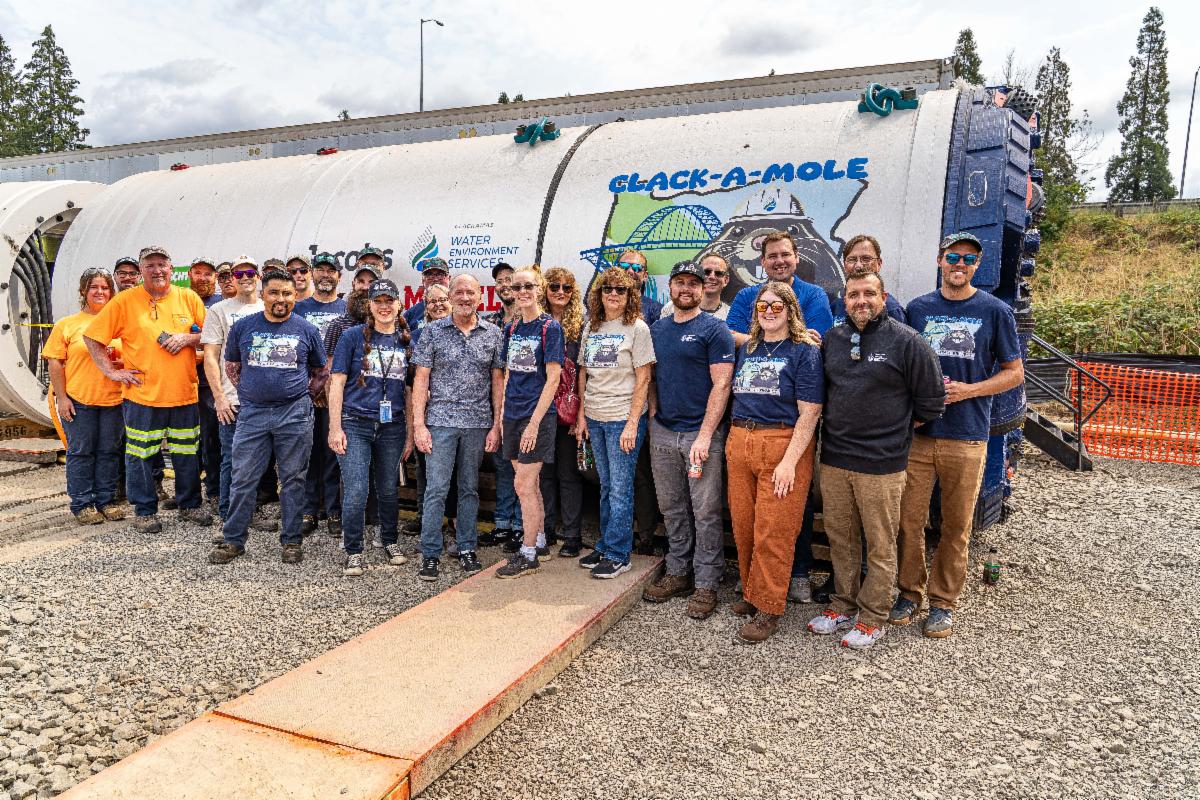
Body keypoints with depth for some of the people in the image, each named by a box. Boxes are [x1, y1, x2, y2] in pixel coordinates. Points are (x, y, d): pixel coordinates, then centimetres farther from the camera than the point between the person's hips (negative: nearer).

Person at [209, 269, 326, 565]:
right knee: (243, 479, 4)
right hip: (252, 413, 1)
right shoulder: (243, 327, 5)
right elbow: (231, 366, 16)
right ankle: (233, 540, 15)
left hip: (295, 414, -1)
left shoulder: (307, 330, 3)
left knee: (293, 480, 6)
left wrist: (302, 397, 6)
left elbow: (320, 371, 13)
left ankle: (292, 541, 16)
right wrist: (249, 391, 7)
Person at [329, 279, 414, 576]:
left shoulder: (406, 341, 8)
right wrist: (335, 427, -8)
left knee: (388, 490, 13)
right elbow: (337, 383, -2)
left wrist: (410, 432, 8)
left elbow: (409, 391, 11)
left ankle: (391, 541, 33)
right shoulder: (354, 336, -1)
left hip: (392, 427, 3)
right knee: (356, 492, -6)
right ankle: (353, 552, 10)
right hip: (356, 425, -3)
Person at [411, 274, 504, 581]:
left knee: (470, 489, 11)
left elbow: (498, 380, 7)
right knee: (436, 489, -2)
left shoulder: (492, 333, 6)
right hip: (441, 421, -2)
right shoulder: (433, 331, 1)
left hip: (478, 423, 2)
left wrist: (496, 425, 2)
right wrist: (419, 424, -7)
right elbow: (421, 379, 0)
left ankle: (467, 549, 22)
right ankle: (430, 555, 6)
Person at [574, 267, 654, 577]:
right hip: (594, 418, 5)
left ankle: (618, 554, 8)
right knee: (606, 486, 14)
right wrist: (581, 415, 8)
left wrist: (632, 423, -15)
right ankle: (604, 546, 23)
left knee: (620, 488, -1)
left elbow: (643, 378, -9)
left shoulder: (637, 328, -5)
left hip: (623, 417, -5)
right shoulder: (591, 328, 11)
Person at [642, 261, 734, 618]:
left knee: (706, 512, 0)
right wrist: (653, 415, 6)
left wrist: (705, 436, -17)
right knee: (672, 508, 13)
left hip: (700, 433, -5)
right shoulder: (656, 329, 12)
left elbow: (721, 385, -11)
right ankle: (677, 573, 26)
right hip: (662, 432, 6)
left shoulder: (714, 330, -6)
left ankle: (706, 585, 10)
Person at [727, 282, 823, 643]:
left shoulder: (804, 351, -3)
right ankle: (751, 593, 27)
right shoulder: (746, 349, 15)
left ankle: (768, 608, 10)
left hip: (783, 445, -6)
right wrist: (733, 443, 11)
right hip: (740, 443, 6)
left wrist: (789, 461, -17)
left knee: (773, 532, -2)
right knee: (743, 527, 10)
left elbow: (809, 413, -10)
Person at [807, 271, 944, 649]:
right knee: (840, 539, 14)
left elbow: (931, 400, -2)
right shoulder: (831, 339, 8)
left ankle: (872, 618, 18)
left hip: (881, 465, -5)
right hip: (833, 459, 5)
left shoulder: (907, 342, -7)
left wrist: (896, 429, 5)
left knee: (880, 546, 5)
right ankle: (842, 607, 29)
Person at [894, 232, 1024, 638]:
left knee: (956, 525, 6)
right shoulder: (918, 308, 9)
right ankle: (910, 592, 20)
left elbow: (1014, 372, 5)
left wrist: (969, 390, -11)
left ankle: (943, 600, 20)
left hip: (966, 438, -2)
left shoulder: (995, 311, 2)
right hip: (917, 433, 2)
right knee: (910, 519, 4)